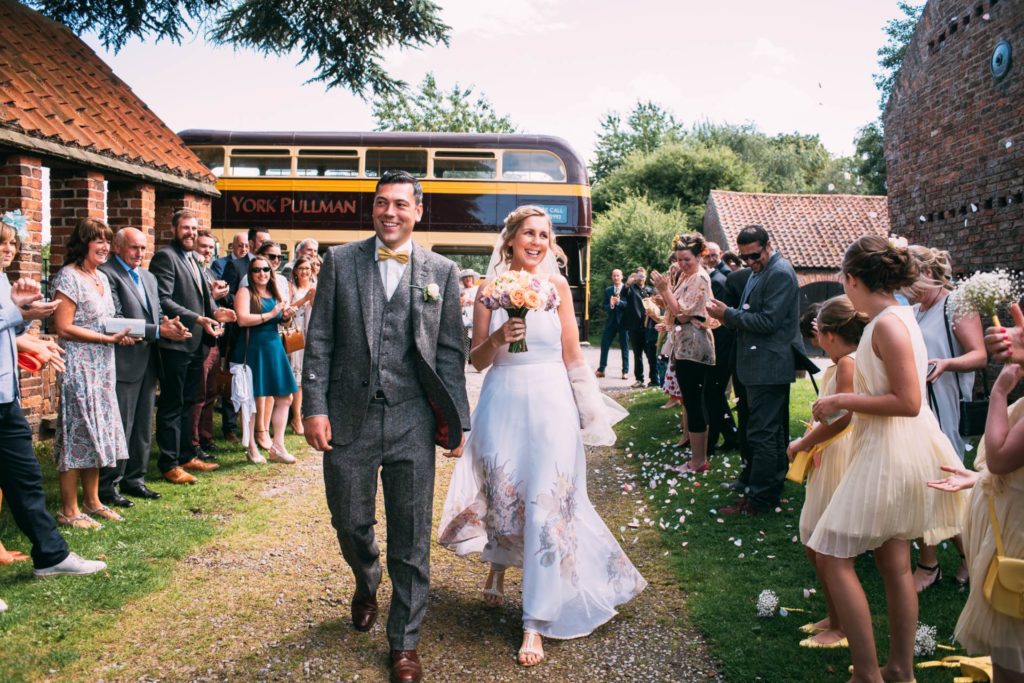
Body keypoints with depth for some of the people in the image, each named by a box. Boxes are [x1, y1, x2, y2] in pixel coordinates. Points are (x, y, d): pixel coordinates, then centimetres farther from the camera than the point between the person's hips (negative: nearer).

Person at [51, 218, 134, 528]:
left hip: (102, 366, 8)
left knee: (98, 433, 12)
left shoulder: (102, 277, 12)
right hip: (78, 367, -8)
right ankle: (69, 510, 8)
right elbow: (63, 328, -17)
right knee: (77, 433, -2)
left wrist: (122, 334, 2)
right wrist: (108, 338, -18)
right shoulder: (68, 277, -12)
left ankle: (91, 500, 23)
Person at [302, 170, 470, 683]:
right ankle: (366, 583, 48)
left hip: (412, 423, -1)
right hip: (348, 418, 1)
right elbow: (319, 340, 3)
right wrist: (314, 407, -5)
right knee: (349, 522, 13)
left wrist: (456, 420, 1)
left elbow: (451, 351, 5)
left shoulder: (440, 271, 5)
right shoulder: (340, 261, 5)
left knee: (411, 537, 4)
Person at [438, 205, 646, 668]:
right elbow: (478, 359, 3)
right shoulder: (490, 287, 2)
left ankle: (536, 622, 6)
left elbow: (572, 355, 5)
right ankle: (498, 565, 45)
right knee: (500, 493, 10)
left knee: (546, 505, -3)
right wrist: (498, 338, -16)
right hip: (502, 402, 1)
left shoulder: (557, 284, 1)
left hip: (550, 403, -1)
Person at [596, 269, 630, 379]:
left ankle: (625, 371, 9)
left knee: (624, 347, 4)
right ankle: (601, 369, 10)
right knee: (604, 345, 2)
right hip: (611, 321, 3)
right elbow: (604, 306, 5)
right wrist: (610, 305, -17)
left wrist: (619, 302, -24)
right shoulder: (608, 290, 8)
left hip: (623, 321, -3)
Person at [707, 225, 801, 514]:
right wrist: (730, 316, 1)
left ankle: (759, 499, -1)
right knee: (774, 431, 18)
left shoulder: (780, 273, -15)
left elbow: (768, 321, -21)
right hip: (763, 364, 10)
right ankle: (774, 484, 29)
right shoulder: (759, 271, 16)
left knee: (762, 433, -7)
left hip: (769, 367, -10)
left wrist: (729, 314, -15)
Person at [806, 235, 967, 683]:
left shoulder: (888, 324, -20)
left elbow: (908, 402, -24)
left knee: (833, 556, -5)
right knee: (893, 562, 17)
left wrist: (843, 401, -18)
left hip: (889, 457, -10)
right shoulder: (894, 317, 10)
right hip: (889, 454, 10)